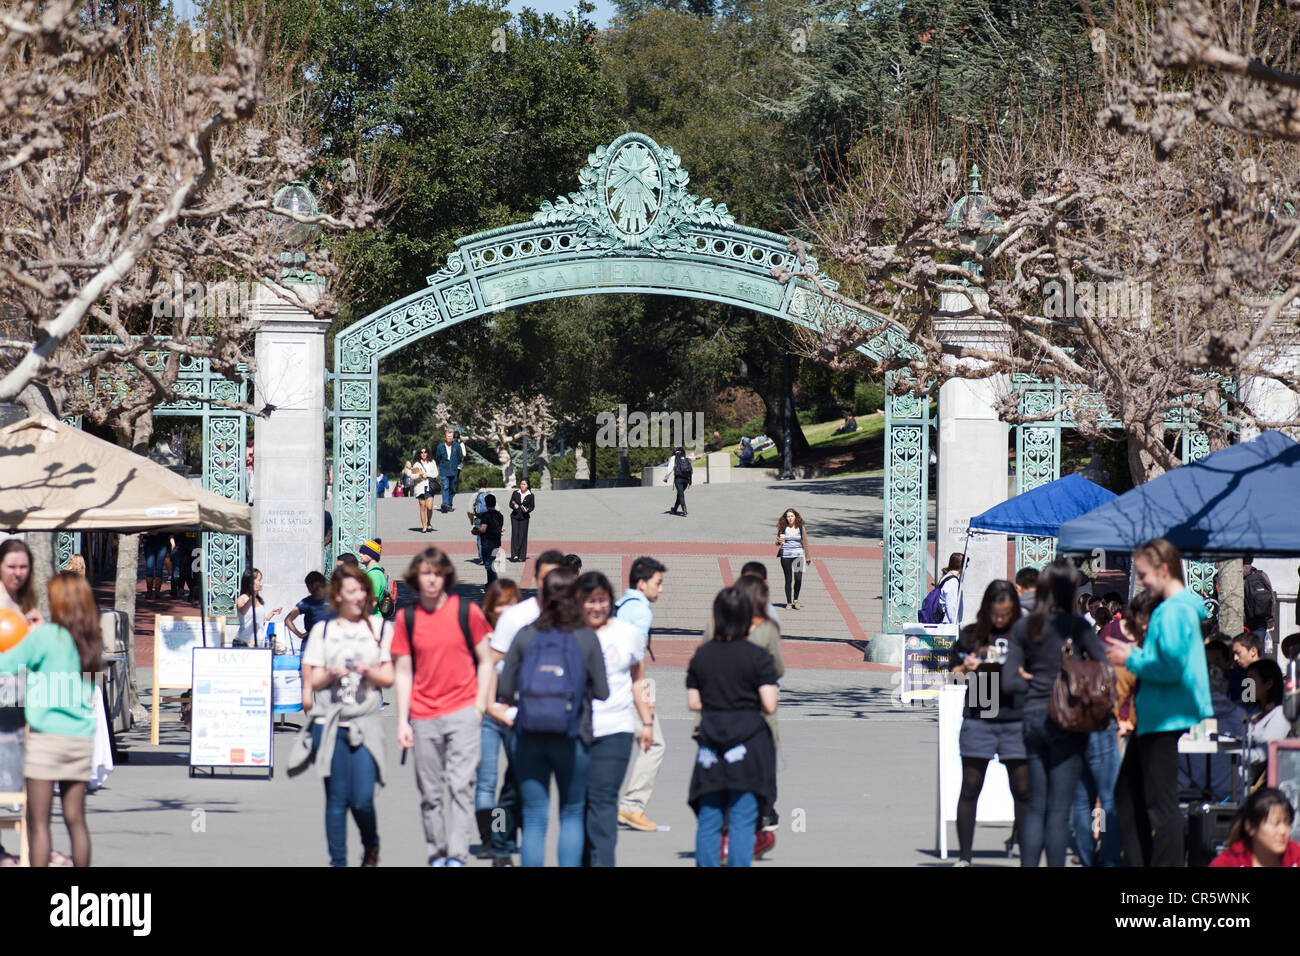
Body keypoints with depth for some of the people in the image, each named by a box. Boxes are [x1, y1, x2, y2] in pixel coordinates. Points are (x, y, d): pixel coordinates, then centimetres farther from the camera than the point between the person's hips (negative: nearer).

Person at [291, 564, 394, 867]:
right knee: (336, 799, -1)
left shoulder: (380, 629, 11)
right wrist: (331, 675, -13)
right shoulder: (322, 631, 11)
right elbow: (314, 681, 8)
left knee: (362, 799, -9)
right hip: (329, 725, 1)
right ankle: (338, 861, 7)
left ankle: (371, 845, 18)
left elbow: (389, 679, 8)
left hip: (365, 725, -1)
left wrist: (369, 672, -12)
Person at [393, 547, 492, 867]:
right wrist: (402, 721, 4)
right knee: (430, 792, 6)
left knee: (460, 785, -12)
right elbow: (403, 672, 9)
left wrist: (479, 706, -2)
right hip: (423, 716, 2)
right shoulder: (407, 618, 5)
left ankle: (457, 856, -15)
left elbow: (484, 661, 7)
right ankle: (436, 854, 15)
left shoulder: (467, 611, 0)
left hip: (462, 711, -2)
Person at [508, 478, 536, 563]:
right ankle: (515, 555, -8)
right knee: (515, 534, -8)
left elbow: (532, 506, 6)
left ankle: (522, 556, 6)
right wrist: (514, 506, -15)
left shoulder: (530, 496, 0)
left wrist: (528, 510, -15)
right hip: (515, 517, 1)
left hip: (524, 518, -1)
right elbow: (510, 504, 7)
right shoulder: (515, 493, 4)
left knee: (522, 536, -1)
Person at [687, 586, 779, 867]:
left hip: (711, 747, 3)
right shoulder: (758, 657, -7)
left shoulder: (701, 655, 3)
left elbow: (693, 703, 5)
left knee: (708, 822, 9)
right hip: (749, 747, -3)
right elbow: (769, 705, -11)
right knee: (743, 821, -1)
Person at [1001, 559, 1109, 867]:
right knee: (1059, 808, -2)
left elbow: (1009, 682, 1)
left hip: (1032, 716, 4)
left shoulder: (1022, 628, 4)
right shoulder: (1076, 625, -8)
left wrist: (1034, 683, 11)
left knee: (1035, 806, 12)